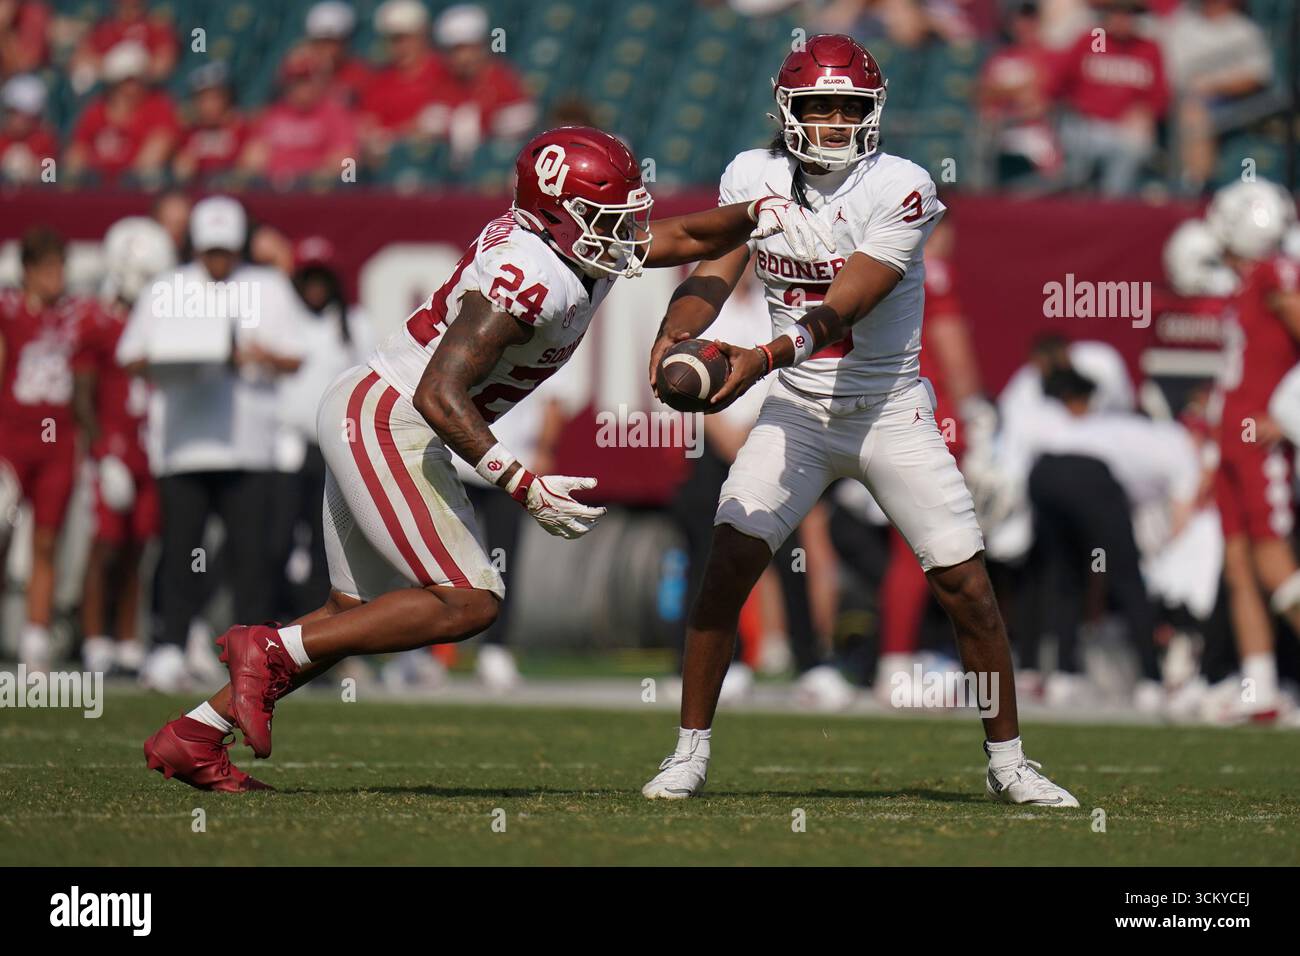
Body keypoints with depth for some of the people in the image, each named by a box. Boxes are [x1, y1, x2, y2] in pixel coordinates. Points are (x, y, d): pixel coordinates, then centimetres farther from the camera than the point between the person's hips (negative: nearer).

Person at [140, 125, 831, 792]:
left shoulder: (581, 249, 5)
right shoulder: (527, 277, -24)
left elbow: (687, 238, 18)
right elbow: (439, 394, -28)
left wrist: (763, 212, -1)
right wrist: (523, 487, -30)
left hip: (362, 417, 10)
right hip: (386, 424, -10)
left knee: (359, 615, 15)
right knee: (468, 604, -13)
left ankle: (190, 738, 16)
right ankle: (270, 652, -9)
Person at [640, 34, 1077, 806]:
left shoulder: (899, 189, -16)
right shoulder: (755, 177, -2)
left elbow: (842, 310, -24)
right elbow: (717, 272, -5)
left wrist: (764, 359, -38)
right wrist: (674, 336, -26)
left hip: (891, 415, -2)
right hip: (798, 414, 2)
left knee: (969, 588, -4)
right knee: (728, 567, -12)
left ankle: (1007, 762, 13)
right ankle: (690, 754, 0)